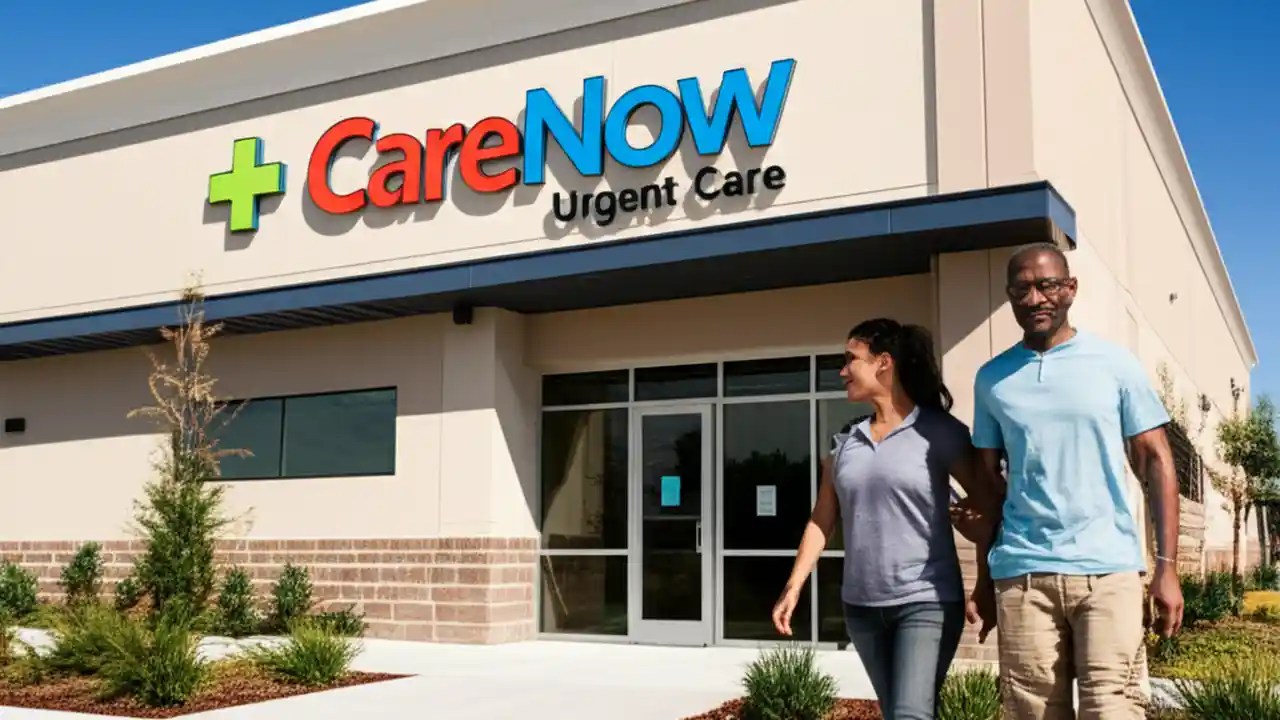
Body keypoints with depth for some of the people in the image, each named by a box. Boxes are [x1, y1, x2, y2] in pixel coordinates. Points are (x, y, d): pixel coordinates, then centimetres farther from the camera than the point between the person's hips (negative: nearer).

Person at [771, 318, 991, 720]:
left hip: (925, 602, -5)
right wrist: (793, 587, 4)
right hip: (861, 606, 6)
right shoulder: (845, 443, 9)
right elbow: (821, 522, 12)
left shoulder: (938, 431, -6)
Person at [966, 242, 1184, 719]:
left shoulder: (1115, 363, 4)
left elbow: (1156, 463, 4)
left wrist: (1167, 566, -4)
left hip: (1108, 568, -2)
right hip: (1021, 572, 2)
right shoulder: (992, 379, 9)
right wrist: (983, 577, 11)